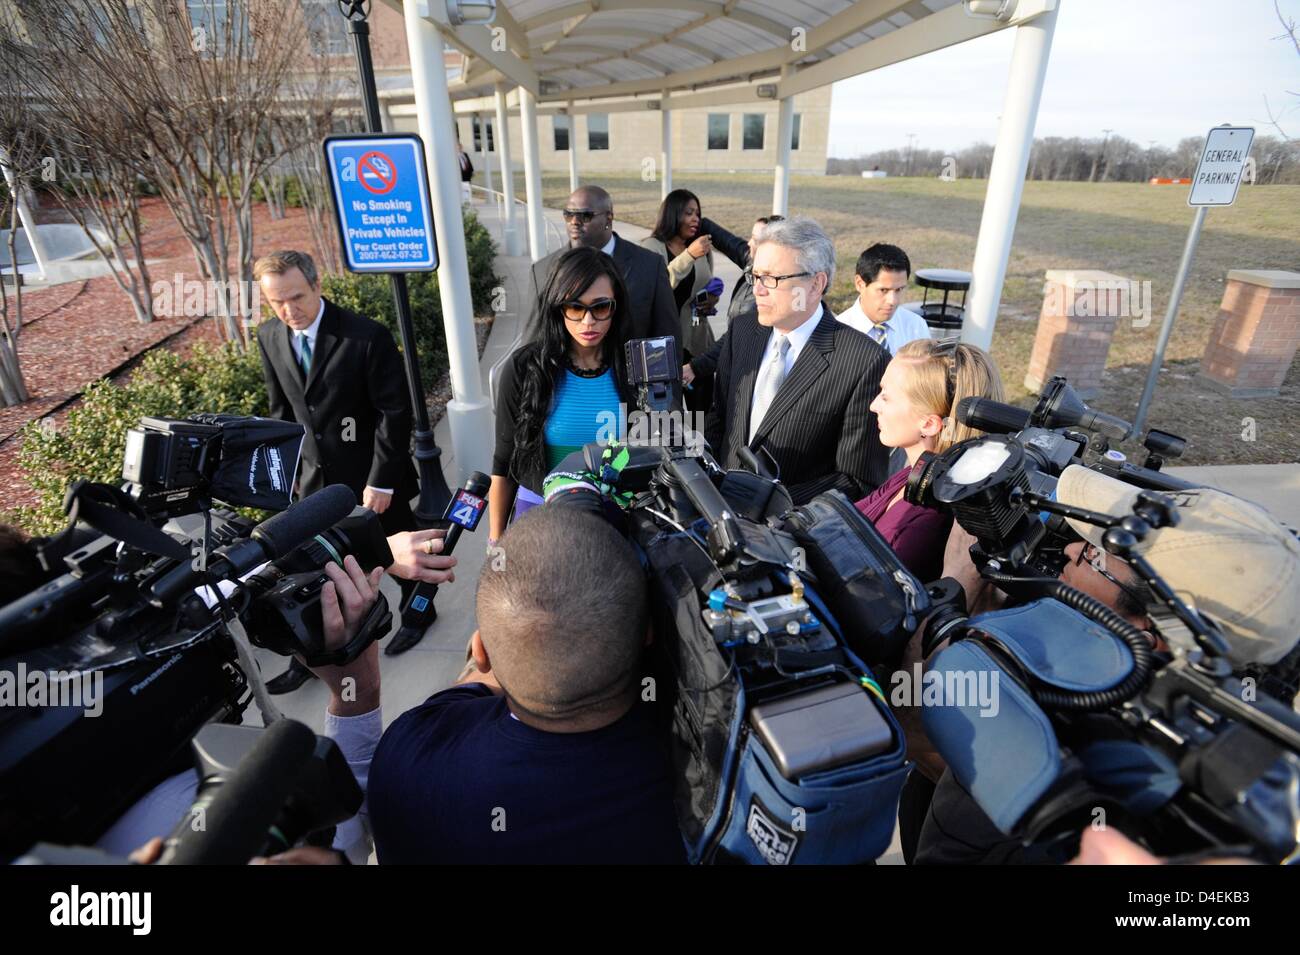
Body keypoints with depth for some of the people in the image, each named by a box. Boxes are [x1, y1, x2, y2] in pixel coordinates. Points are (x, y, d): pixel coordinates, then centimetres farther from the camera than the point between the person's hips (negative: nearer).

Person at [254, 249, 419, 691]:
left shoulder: (367, 336, -21)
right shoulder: (269, 338, -2)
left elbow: (395, 411, -18)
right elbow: (282, 409, 10)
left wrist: (381, 481, -17)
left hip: (373, 475, -4)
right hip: (316, 476, 5)